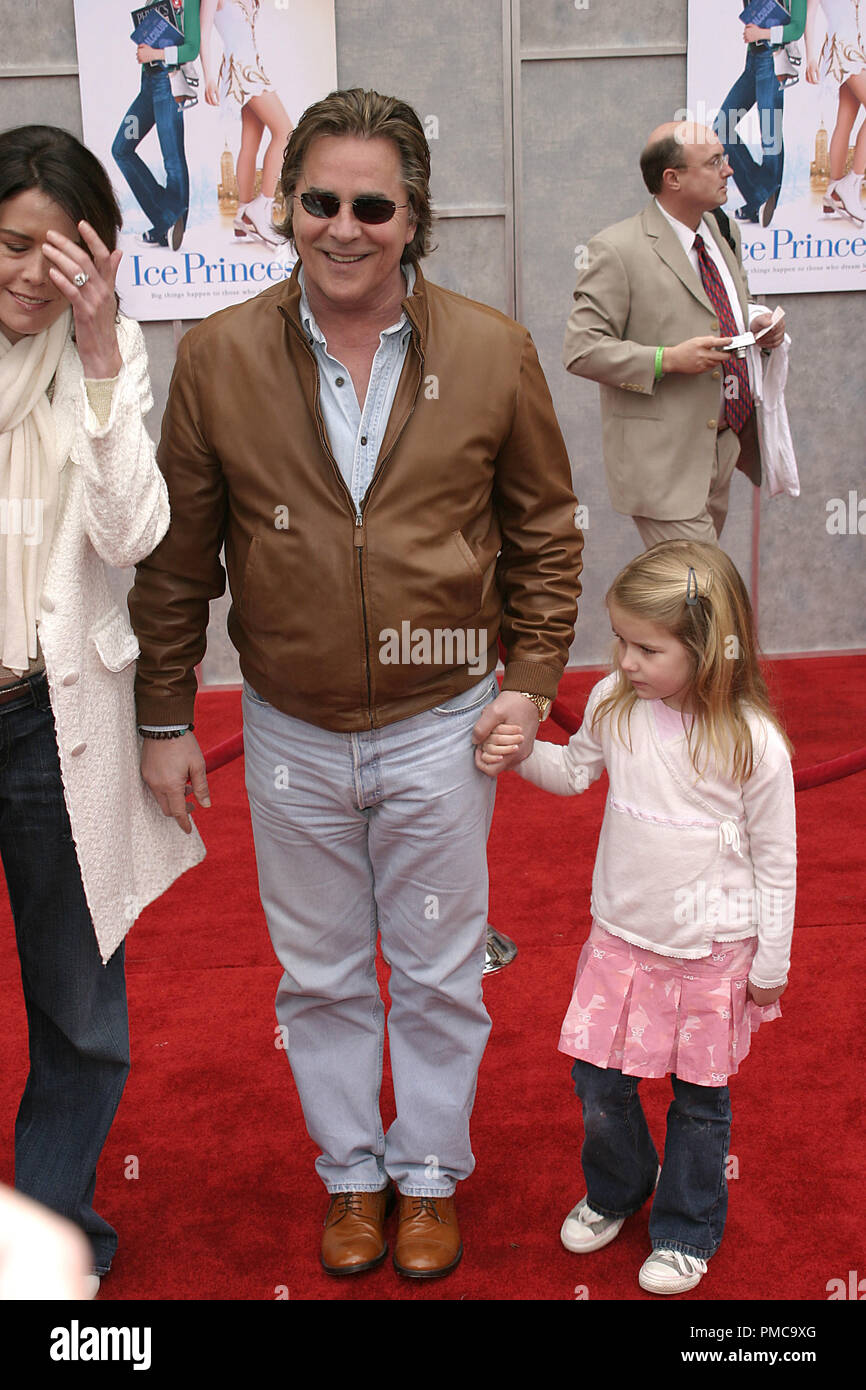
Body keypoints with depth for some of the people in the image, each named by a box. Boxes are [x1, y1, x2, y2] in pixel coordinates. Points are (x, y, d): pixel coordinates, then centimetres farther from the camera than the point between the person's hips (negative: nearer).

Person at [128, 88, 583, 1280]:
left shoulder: (493, 353, -7)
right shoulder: (217, 357, -7)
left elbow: (545, 528, 3)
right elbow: (176, 557, -1)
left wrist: (531, 677, -3)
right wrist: (165, 717, 1)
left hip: (441, 726, 0)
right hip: (291, 733, 1)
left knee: (438, 975, 14)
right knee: (320, 975, 17)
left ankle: (429, 1174, 38)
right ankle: (350, 1172, 39)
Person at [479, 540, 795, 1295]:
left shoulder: (753, 742, -20)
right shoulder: (614, 702, -9)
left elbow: (775, 859, -9)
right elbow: (576, 771, 12)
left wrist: (771, 965, -3)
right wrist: (521, 754, -7)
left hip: (712, 951, -3)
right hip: (621, 935, 4)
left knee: (699, 1096, 13)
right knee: (598, 1077, 12)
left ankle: (687, 1230, 38)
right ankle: (615, 1190, 43)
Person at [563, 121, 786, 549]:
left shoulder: (724, 233, 14)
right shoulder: (616, 249, -12)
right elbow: (580, 350, -16)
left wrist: (757, 323, 5)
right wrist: (667, 359, -23)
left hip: (725, 446, 8)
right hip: (663, 462, -8)